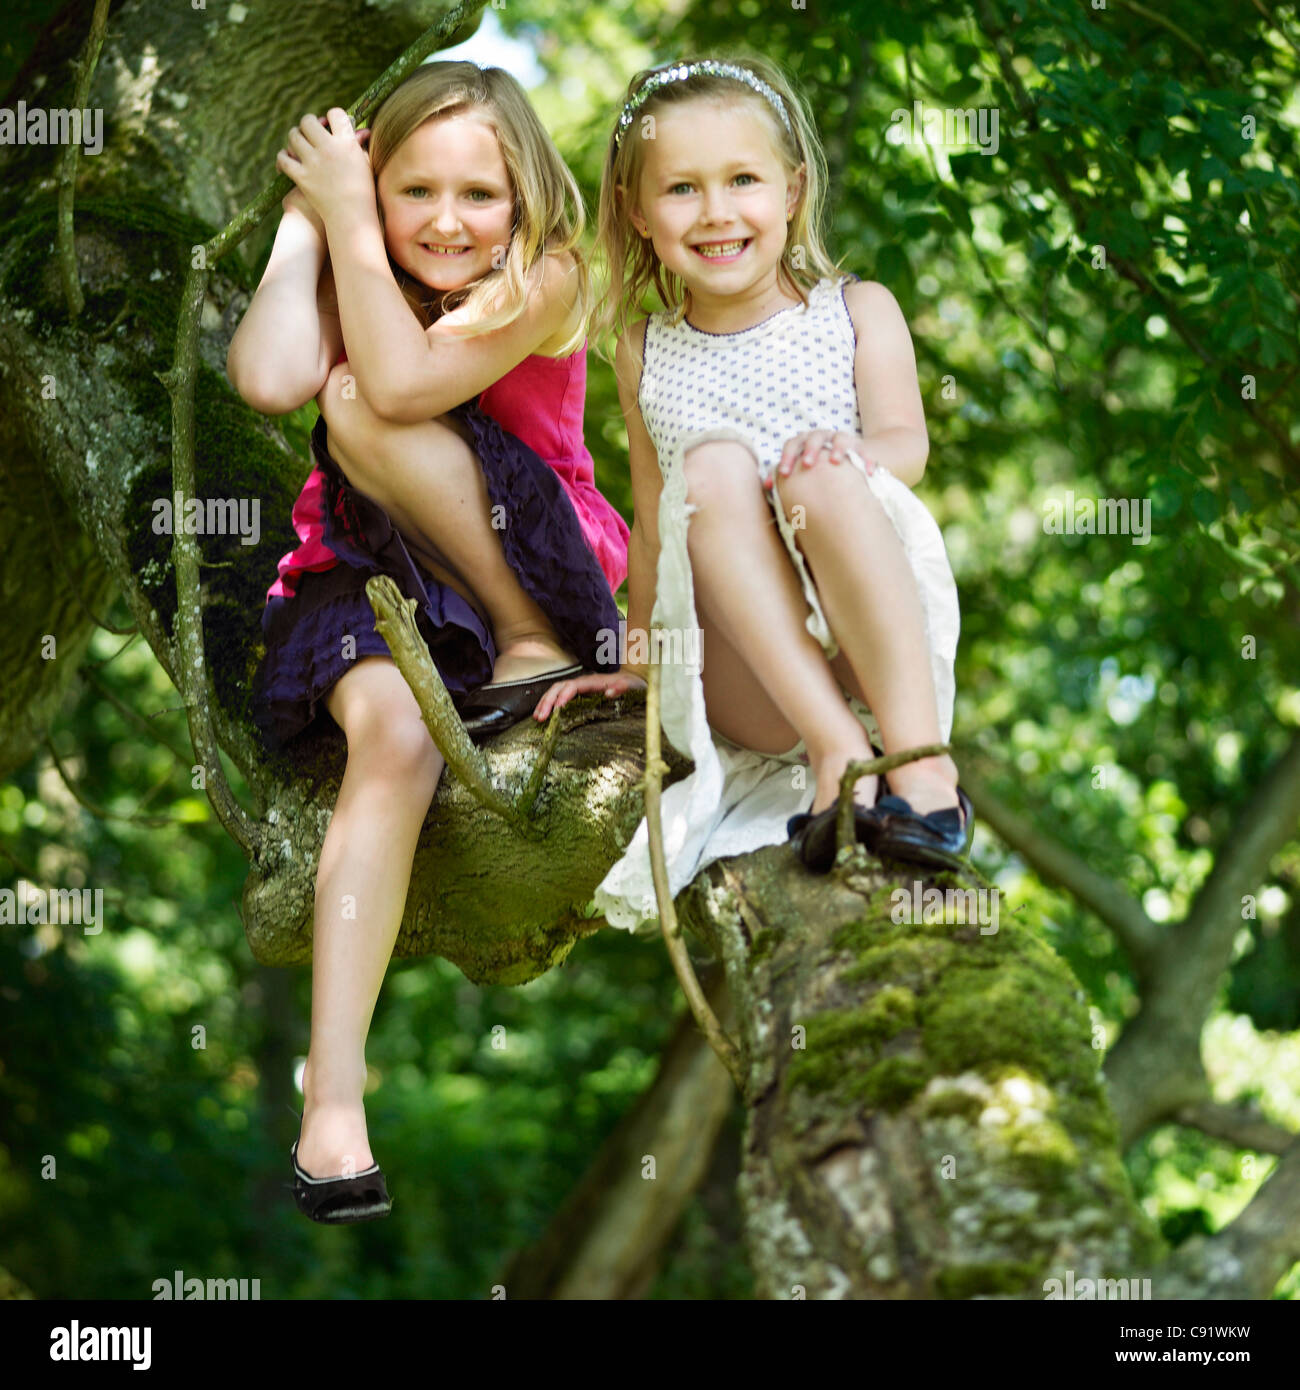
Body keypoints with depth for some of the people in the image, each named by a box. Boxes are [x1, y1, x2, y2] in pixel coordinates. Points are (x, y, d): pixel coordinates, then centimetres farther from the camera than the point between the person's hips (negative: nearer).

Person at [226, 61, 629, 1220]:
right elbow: (269, 382, -21)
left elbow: (402, 386, -28)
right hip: (378, 565, 3)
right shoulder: (357, 283, 3)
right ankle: (332, 1103, -44)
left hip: (532, 567, -2)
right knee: (394, 738, -34)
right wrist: (308, 220, -10)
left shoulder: (544, 279, -10)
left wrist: (349, 218, -20)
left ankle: (540, 657, -19)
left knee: (360, 405, -27)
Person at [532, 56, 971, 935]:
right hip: (743, 690, 2)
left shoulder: (857, 312, 8)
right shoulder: (648, 357, 15)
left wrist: (843, 455, -29)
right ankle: (835, 753, -38)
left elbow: (907, 445, -7)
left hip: (879, 654, -1)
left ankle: (920, 765, -39)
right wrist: (637, 659, 28)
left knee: (821, 470, -30)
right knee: (711, 466, -25)